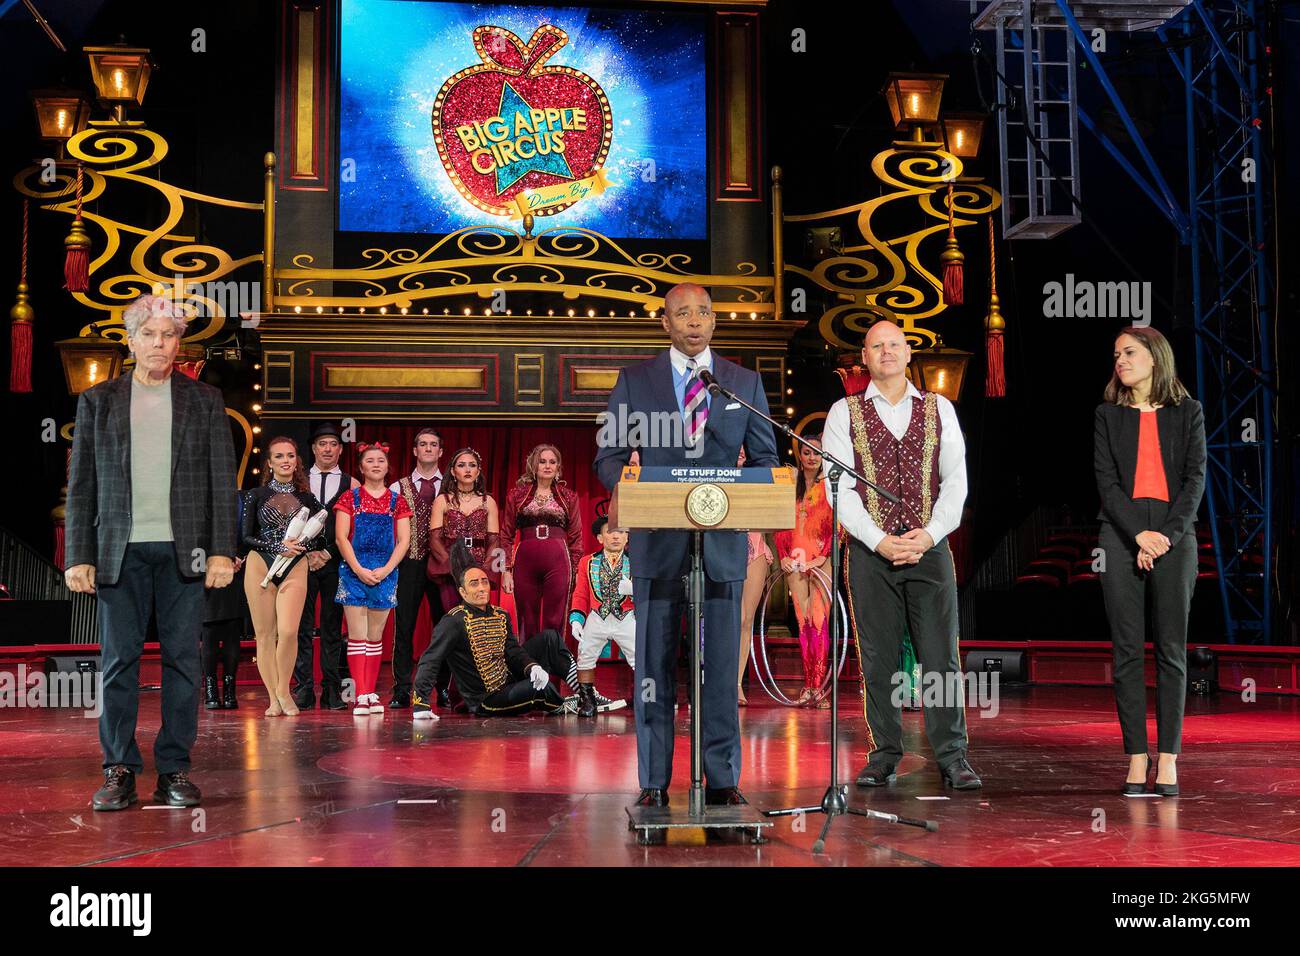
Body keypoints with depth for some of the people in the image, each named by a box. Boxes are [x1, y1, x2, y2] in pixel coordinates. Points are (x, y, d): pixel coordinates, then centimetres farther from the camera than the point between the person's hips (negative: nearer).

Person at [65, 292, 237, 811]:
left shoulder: (205, 400, 9)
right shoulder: (97, 401, 10)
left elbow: (222, 481, 5)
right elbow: (81, 484, 7)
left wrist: (222, 551, -3)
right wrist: (78, 556, -1)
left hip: (184, 549, 0)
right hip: (120, 549, 0)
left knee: (182, 659, 1)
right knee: (119, 659, 1)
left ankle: (174, 769, 8)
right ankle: (119, 771, 8)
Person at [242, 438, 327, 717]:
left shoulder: (307, 499, 10)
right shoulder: (256, 496, 5)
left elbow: (320, 540, 11)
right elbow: (246, 537, 0)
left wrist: (299, 545, -9)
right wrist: (278, 547, -12)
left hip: (296, 569, 0)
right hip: (260, 566, 0)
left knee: (288, 632, -15)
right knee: (265, 634, 0)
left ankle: (284, 691, 4)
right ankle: (273, 699, 8)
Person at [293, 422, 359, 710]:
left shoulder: (351, 484, 8)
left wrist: (328, 553, -5)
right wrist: (309, 553, -6)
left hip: (336, 563, 0)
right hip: (303, 560, 1)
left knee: (333, 627, 0)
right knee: (302, 625, -3)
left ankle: (331, 690, 2)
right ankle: (304, 689, -2)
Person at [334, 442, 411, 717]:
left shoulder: (396, 501, 8)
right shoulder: (350, 498, 4)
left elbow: (403, 540, 3)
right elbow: (341, 537, -3)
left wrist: (385, 569, -9)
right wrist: (359, 570, -12)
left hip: (385, 573, 2)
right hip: (354, 572, -2)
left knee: (375, 637, 6)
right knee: (357, 636, -5)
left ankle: (371, 693, 9)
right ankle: (360, 696, -8)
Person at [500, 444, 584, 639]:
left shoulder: (569, 497, 10)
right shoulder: (517, 494, 9)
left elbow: (576, 538, 10)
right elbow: (506, 536, 7)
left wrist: (574, 571, 4)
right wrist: (506, 570, -1)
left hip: (558, 562, 0)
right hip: (525, 561, 0)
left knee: (554, 623, 0)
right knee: (527, 622, 5)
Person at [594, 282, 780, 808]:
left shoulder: (745, 382, 10)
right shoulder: (634, 380, 6)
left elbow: (765, 457, 11)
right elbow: (608, 455, 6)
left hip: (724, 541, 1)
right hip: (658, 542, -1)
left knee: (721, 663, 3)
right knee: (654, 662, 2)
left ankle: (722, 778, 11)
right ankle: (654, 780, 9)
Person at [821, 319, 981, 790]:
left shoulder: (939, 409, 10)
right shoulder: (844, 413, 6)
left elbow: (956, 479, 4)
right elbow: (838, 487, -2)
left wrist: (929, 534, -10)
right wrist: (878, 541, -12)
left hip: (930, 548, 1)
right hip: (869, 552, -1)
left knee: (942, 657, -1)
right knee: (877, 659, 3)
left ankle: (952, 758, 3)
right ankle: (883, 756, 11)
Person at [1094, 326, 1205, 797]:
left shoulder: (1187, 413, 9)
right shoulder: (1108, 416, 11)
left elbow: (1195, 478, 2)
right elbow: (1106, 481, 2)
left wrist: (1167, 537, -10)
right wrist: (1139, 536, -12)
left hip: (1173, 539, 0)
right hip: (1121, 539, 1)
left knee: (1171, 651, 0)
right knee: (1127, 651, -2)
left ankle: (1168, 759, 4)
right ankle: (1136, 758, 3)